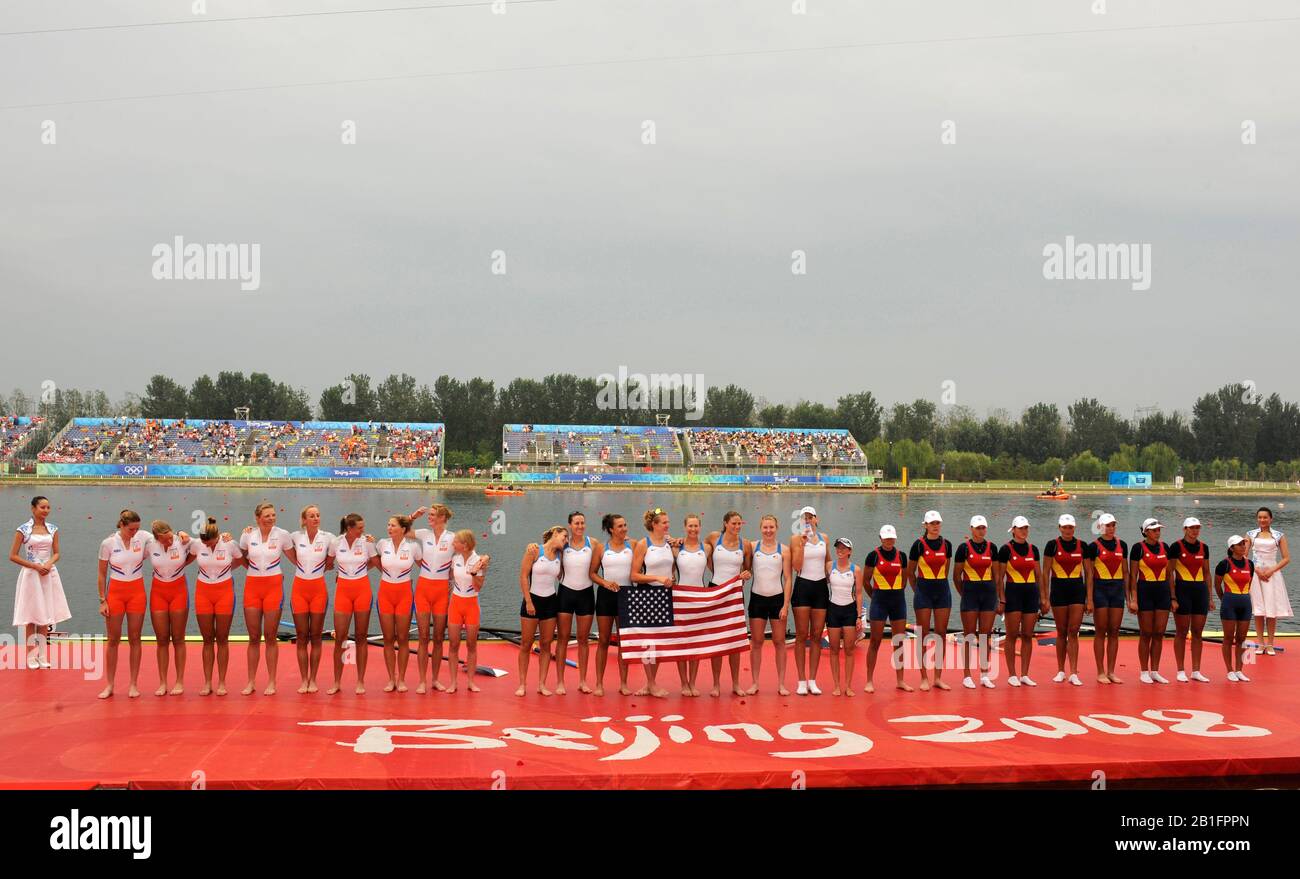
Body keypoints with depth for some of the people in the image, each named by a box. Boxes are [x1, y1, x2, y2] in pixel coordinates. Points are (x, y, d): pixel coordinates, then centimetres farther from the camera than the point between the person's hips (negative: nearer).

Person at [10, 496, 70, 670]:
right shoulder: (23, 529, -7)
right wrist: (36, 566, -13)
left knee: (44, 617, 9)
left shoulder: (53, 529, 5)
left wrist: (49, 564, -11)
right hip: (31, 575, -3)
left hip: (49, 574, 4)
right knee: (31, 618, 1)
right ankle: (31, 657, 9)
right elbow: (13, 556, -7)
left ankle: (43, 656, 16)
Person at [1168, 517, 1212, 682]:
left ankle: (1196, 671, 12)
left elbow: (1206, 573, 15)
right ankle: (1180, 671, 6)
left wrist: (1210, 597, 12)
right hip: (1182, 590, -5)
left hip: (1200, 590, 5)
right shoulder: (1176, 546, -6)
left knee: (1197, 632, 7)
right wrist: (1172, 597, -13)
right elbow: (1170, 573, -7)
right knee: (1182, 631, 0)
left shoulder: (1203, 547, 9)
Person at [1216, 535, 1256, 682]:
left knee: (1241, 638, 7)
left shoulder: (1249, 564, 6)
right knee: (1229, 638, 2)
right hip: (1229, 603, -5)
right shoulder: (1225, 564, -9)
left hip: (1245, 602, 5)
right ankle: (1230, 671, 8)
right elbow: (1217, 584, 2)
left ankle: (1239, 670, 14)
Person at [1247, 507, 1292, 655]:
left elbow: (1286, 558, 2)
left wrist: (1272, 570, -10)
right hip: (1255, 574, 1)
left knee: (1272, 611, -2)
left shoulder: (1279, 536, 4)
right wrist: (1257, 570, -9)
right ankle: (1260, 644, 7)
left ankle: (1270, 644, 5)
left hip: (1272, 574, -1)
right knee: (1258, 611, 1)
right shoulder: (1251, 534, 6)